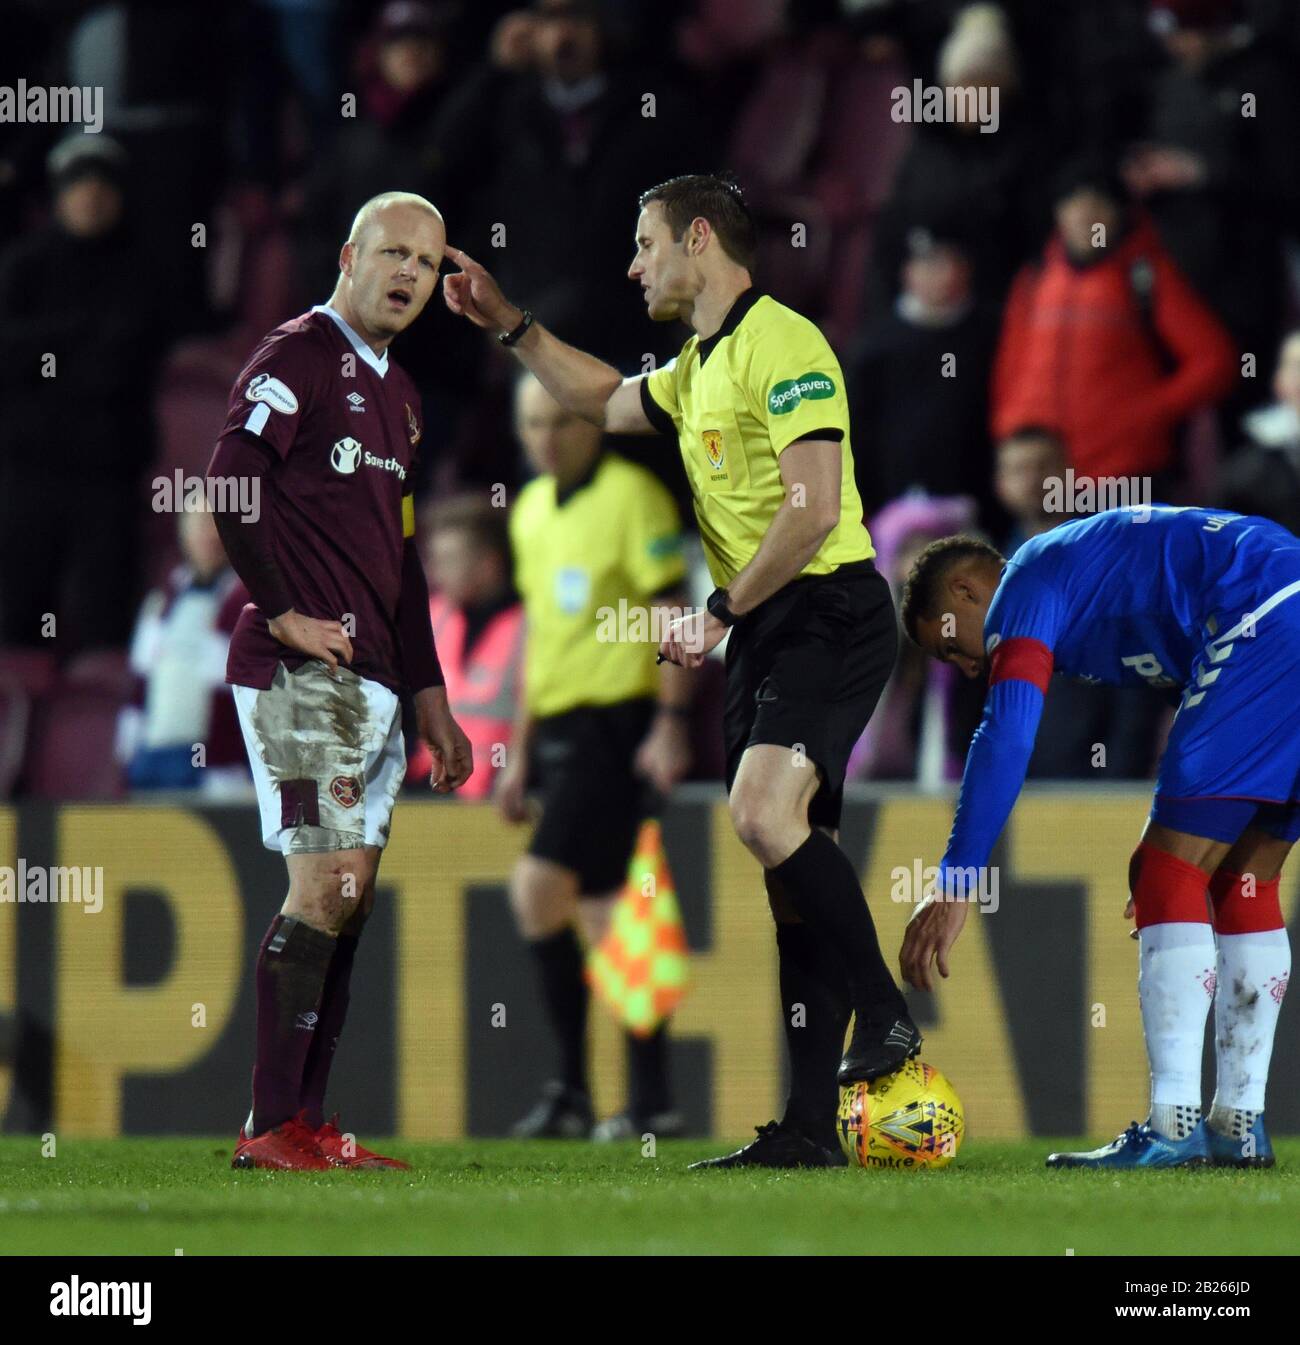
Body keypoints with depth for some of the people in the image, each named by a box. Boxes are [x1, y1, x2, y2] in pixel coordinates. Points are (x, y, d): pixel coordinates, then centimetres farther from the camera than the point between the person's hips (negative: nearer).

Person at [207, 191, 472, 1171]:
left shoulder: (399, 396, 21)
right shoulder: (298, 358, -6)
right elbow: (228, 485, -18)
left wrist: (433, 704, 22)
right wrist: (283, 613, -16)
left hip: (371, 678, 9)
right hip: (300, 675, -9)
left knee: (352, 896, 7)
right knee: (325, 884, -13)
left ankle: (308, 1124, 10)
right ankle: (271, 1128, -11)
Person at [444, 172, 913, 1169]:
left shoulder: (781, 345, -13)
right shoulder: (699, 365, 19)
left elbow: (812, 509, -21)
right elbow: (608, 401, 40)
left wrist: (720, 614, -14)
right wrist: (508, 323, 34)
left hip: (827, 612, -10)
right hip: (766, 634, 10)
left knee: (765, 812, -29)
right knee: (791, 860, 6)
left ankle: (884, 1013, -16)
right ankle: (812, 1127, 5)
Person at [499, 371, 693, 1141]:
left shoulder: (632, 494, -7)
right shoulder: (532, 510, 17)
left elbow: (672, 611, -11)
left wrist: (671, 723, -19)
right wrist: (520, 752, 22)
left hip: (618, 720, -8)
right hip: (560, 725, 8)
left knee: (539, 887, -18)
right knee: (603, 915, 7)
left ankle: (573, 1088, -14)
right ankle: (651, 1100, 9)